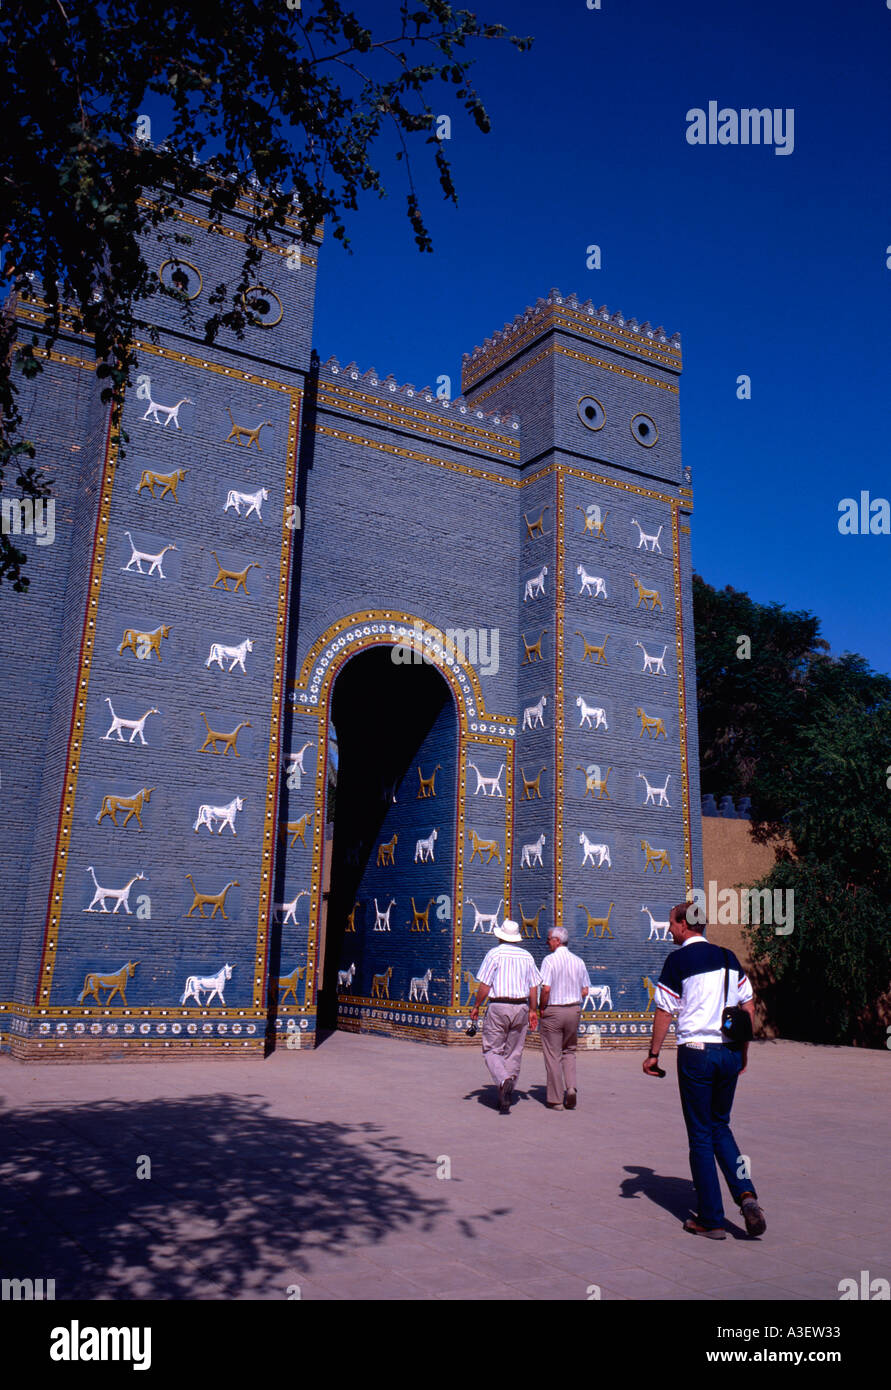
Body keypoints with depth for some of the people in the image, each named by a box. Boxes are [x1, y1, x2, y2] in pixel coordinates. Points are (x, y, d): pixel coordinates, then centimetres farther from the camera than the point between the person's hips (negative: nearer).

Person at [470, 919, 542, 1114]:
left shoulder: (494, 954, -5)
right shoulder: (526, 956, 8)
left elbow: (484, 985, -8)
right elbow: (534, 987, 8)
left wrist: (476, 1007, 1)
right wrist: (533, 1010, 16)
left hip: (498, 1007, -4)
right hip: (521, 1008, 4)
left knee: (491, 1050, 4)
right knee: (514, 1053, 11)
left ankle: (504, 1080, -23)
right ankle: (505, 1101, 12)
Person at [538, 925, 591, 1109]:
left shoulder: (550, 960, -12)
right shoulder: (578, 961, 5)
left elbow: (546, 988, -20)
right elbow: (585, 990, 7)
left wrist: (541, 1008, -6)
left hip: (552, 1011, -5)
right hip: (574, 1010, 5)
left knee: (553, 1055, 4)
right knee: (569, 1051, 20)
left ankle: (556, 1100, 8)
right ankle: (571, 1088, 1)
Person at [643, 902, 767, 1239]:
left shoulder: (678, 960, -8)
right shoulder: (728, 957, 9)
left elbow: (664, 1012, -8)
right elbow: (748, 1006, 11)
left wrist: (653, 1055, 1)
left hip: (696, 1053, -5)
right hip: (729, 1053, 5)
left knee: (701, 1135, 5)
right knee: (720, 1127, 20)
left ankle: (711, 1220, 11)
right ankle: (746, 1195, 2)